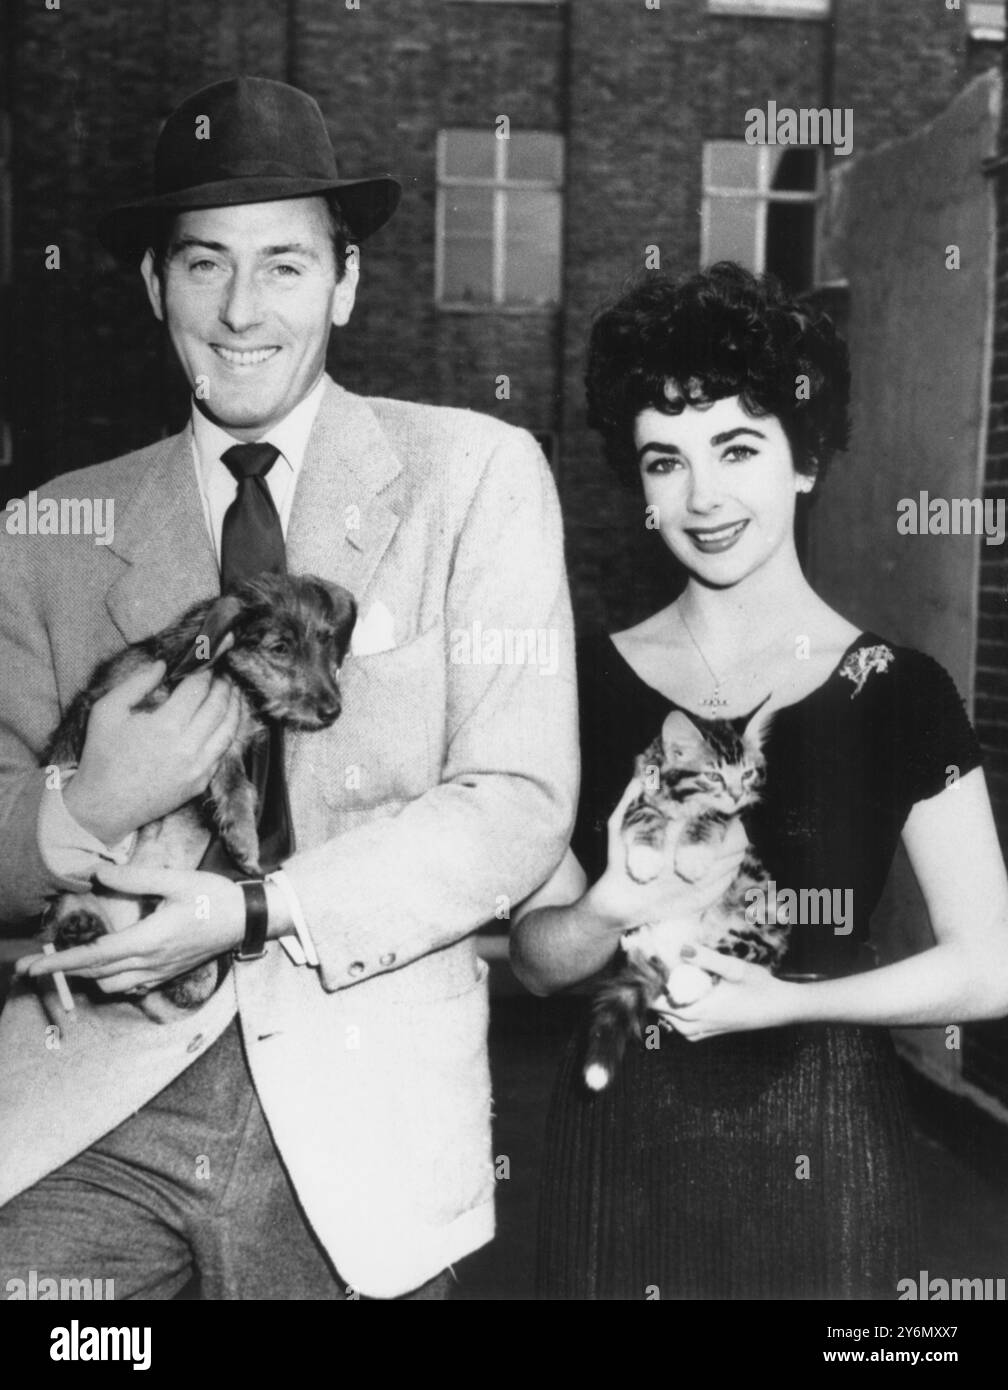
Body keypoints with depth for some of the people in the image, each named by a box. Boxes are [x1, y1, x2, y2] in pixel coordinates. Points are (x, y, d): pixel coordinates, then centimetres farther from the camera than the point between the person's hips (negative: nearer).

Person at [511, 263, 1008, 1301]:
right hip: (617, 1149, 2)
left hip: (818, 1156, -1)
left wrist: (786, 999, -16)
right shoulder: (589, 684, -3)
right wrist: (612, 914, -19)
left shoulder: (896, 694, -8)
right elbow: (535, 958, 0)